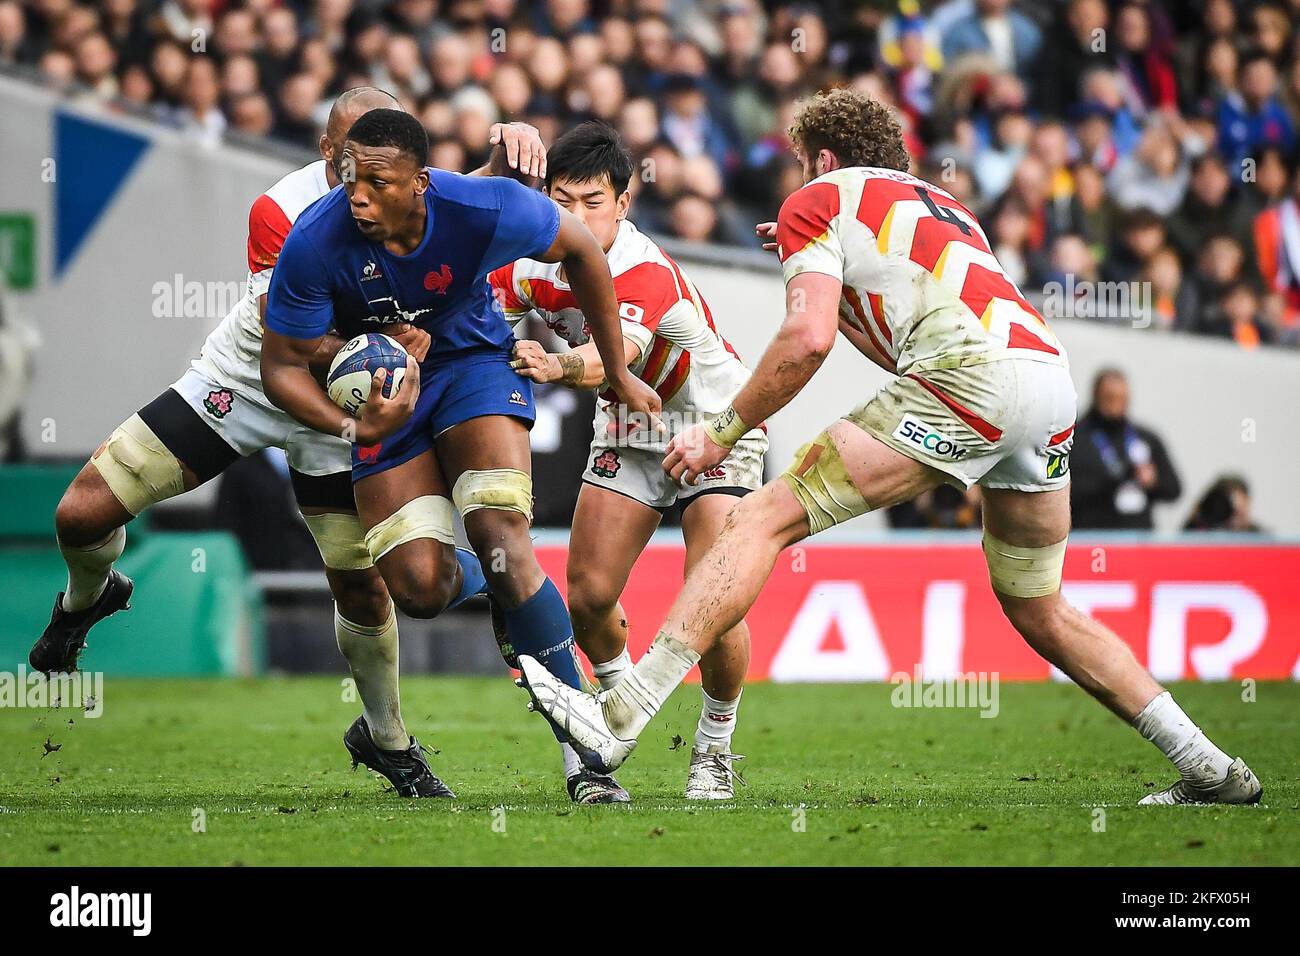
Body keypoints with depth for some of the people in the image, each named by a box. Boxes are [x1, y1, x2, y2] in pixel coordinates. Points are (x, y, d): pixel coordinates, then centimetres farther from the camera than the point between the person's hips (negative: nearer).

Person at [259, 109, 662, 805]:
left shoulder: (482, 210, -27)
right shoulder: (314, 244, -28)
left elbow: (578, 248, -7)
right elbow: (283, 364, -15)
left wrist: (619, 374, 1)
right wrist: (354, 428, -35)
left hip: (471, 361, -1)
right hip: (379, 389, 1)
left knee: (503, 546, -21)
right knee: (421, 590, -12)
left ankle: (582, 755, -15)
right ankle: (476, 580, 31)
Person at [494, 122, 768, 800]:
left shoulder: (647, 273, -33)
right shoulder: (536, 265, -13)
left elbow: (616, 352, -51)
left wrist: (558, 365, -72)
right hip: (628, 430, 6)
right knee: (587, 596, -5)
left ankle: (715, 745, 6)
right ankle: (619, 694, 27)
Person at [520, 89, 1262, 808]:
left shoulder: (819, 201, 14)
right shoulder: (942, 204, 36)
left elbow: (808, 340, -1)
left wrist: (722, 433, 8)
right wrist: (832, 289, 44)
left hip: (971, 377, -7)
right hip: (1052, 376, 7)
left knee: (764, 520, -6)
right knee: (1037, 611, 23)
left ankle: (620, 719, -15)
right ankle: (1209, 768, 20)